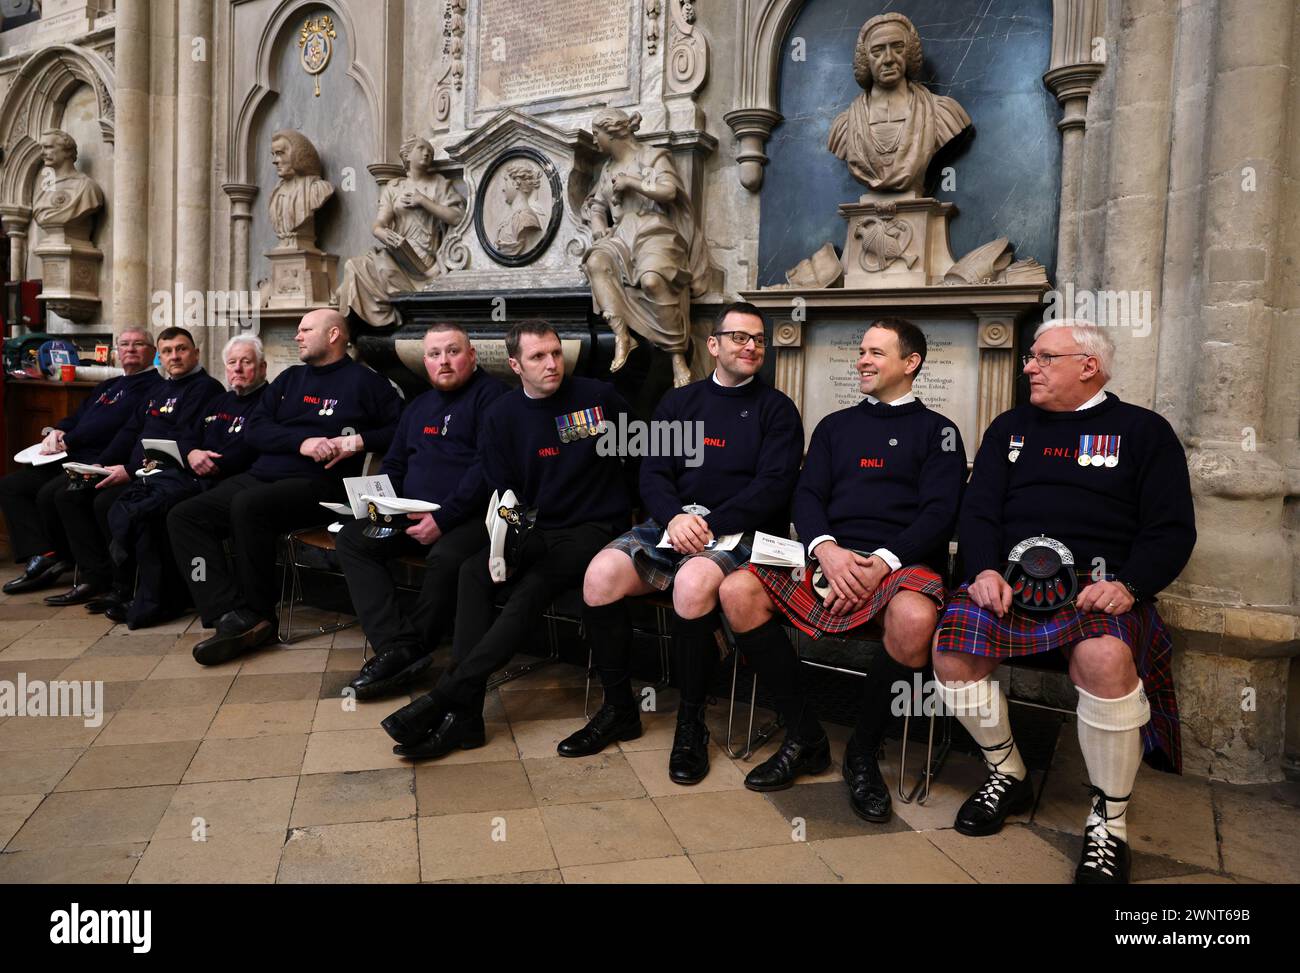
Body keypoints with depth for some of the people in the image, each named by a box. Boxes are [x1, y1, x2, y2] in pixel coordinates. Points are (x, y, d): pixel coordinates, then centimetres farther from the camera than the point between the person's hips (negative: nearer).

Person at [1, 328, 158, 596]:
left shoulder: (152, 386, -5)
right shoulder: (108, 386, 27)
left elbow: (117, 424, -17)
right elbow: (76, 417, 28)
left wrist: (68, 441, -10)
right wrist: (57, 431, 4)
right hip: (73, 460, 10)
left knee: (50, 493, -28)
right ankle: (43, 557, -11)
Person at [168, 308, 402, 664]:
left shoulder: (365, 381, 7)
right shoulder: (290, 378, 23)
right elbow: (254, 428, 11)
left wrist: (359, 441, -12)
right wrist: (301, 442, -7)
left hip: (316, 483, -7)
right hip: (260, 474, 7)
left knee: (247, 506, -34)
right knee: (183, 516, -11)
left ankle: (255, 614, -18)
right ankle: (230, 616, -24)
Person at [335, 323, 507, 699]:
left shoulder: (490, 393, -2)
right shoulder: (419, 407, 23)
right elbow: (393, 465, 28)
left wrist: (444, 518, -20)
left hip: (468, 515, -7)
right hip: (413, 514, 8)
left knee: (446, 557, -36)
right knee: (350, 538, -11)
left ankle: (406, 650, -14)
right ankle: (400, 646, -23)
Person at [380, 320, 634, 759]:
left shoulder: (599, 396, 1)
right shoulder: (502, 416, 8)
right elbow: (504, 492, 7)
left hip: (595, 527, -3)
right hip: (536, 530, 3)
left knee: (530, 591, -30)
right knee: (474, 571, -26)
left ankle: (441, 699, -30)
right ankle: (464, 714, -29)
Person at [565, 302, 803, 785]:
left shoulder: (776, 409, 7)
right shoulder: (678, 403, 18)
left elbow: (772, 487, -5)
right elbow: (652, 474, 9)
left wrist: (709, 524, -16)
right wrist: (674, 517, -13)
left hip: (739, 531, -3)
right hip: (671, 523, 4)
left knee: (693, 582, -36)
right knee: (601, 573, -23)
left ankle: (691, 723, -16)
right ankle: (619, 709, -4)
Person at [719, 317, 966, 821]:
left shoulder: (937, 430, 13)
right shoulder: (835, 426, 24)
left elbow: (938, 511, 0)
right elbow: (807, 495, 11)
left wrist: (883, 562, -17)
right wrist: (826, 549, -11)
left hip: (902, 561, -3)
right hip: (830, 556, 4)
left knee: (914, 619, -38)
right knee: (738, 591, -22)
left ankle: (863, 753, -12)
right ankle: (805, 737, -9)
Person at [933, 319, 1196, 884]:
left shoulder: (1142, 430, 13)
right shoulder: (1009, 428, 21)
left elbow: (1171, 529, 5)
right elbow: (978, 512, 12)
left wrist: (1128, 585, -14)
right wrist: (984, 571, -8)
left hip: (1102, 584, -3)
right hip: (1011, 580, 3)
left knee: (1104, 659, -36)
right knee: (951, 651, -25)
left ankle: (1109, 822, -14)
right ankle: (1008, 775, 2)